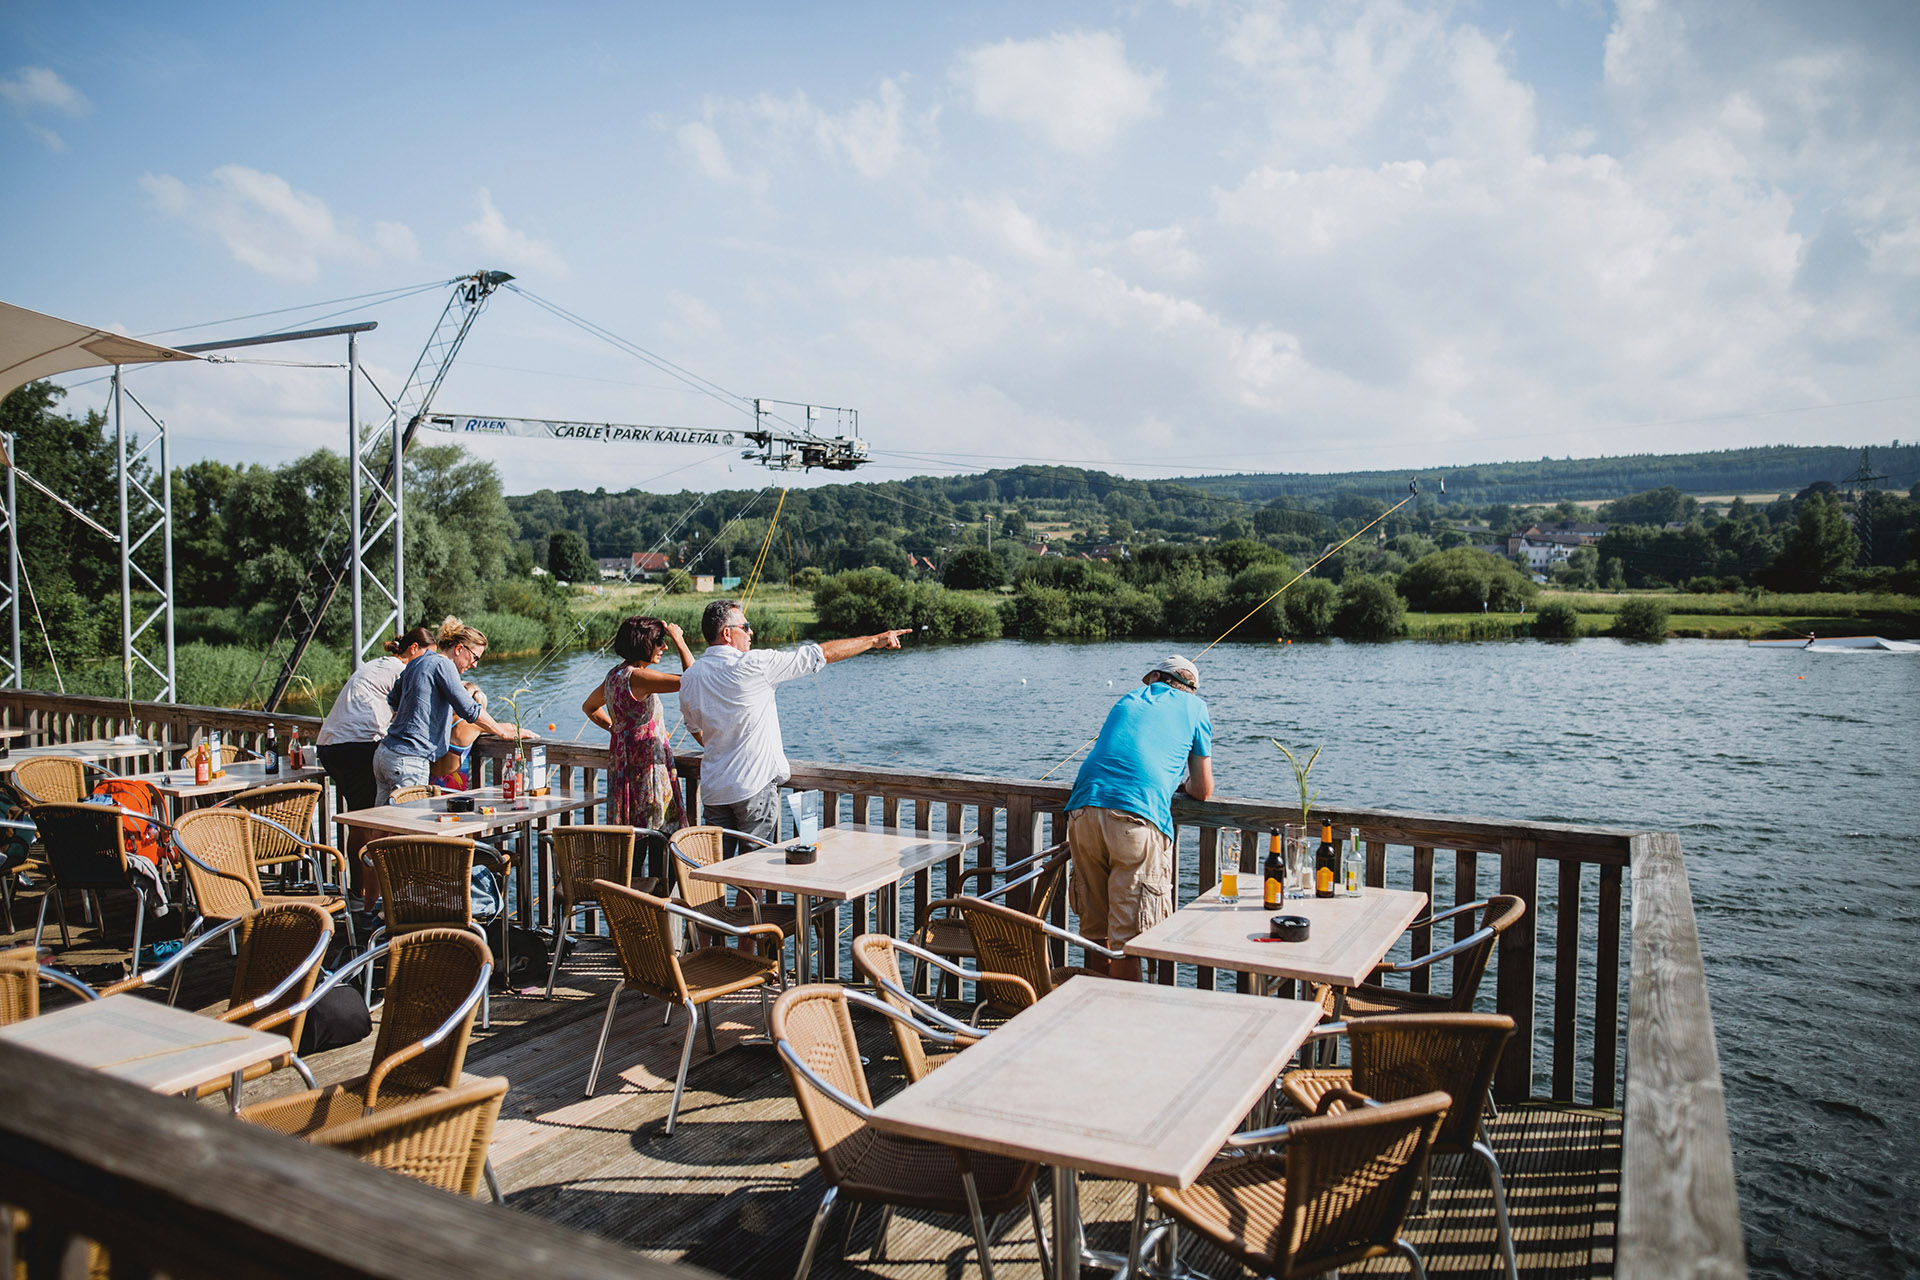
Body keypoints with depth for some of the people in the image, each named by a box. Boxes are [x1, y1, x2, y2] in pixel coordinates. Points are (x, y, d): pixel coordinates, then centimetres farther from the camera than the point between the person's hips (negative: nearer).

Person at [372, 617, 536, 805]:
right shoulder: (443, 664, -11)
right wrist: (505, 733, -9)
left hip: (384, 752, 9)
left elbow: (393, 700, 28)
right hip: (408, 761, -9)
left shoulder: (418, 662, 16)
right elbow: (469, 710, -17)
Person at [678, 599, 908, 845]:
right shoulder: (753, 664, -13)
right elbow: (824, 653, -8)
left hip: (712, 790, 6)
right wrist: (874, 640, 2)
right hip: (754, 785, -6)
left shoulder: (690, 677, 5)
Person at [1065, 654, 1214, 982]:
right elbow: (1203, 790, 19)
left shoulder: (1128, 700, 29)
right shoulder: (1194, 707, 19)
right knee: (1126, 940, -2)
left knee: (1095, 931, 14)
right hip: (1137, 819, -4)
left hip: (1084, 811, 4)